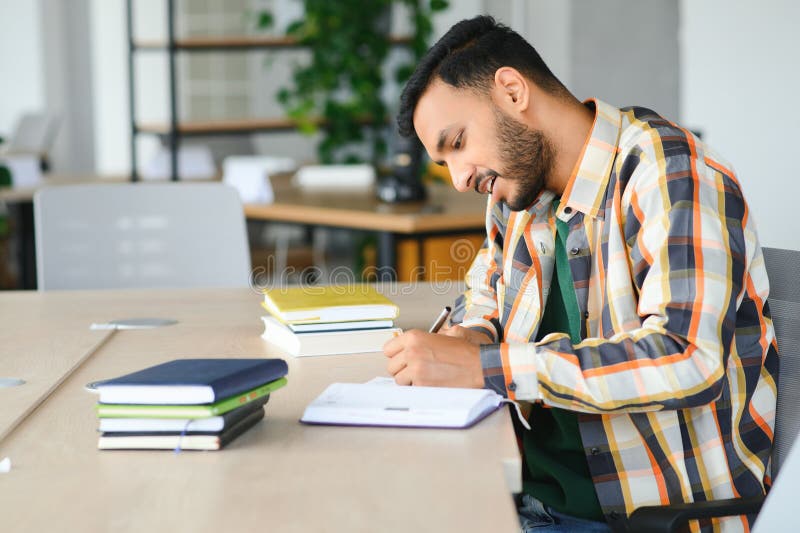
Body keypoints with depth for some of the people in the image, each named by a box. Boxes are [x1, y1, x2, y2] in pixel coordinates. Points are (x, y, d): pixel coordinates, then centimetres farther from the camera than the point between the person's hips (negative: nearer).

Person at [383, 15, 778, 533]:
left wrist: (482, 366, -28)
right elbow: (485, 290, 28)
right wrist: (470, 337, 2)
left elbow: (687, 361, -29)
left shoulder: (671, 175, -16)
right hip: (533, 489, 7)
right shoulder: (520, 185, 8)